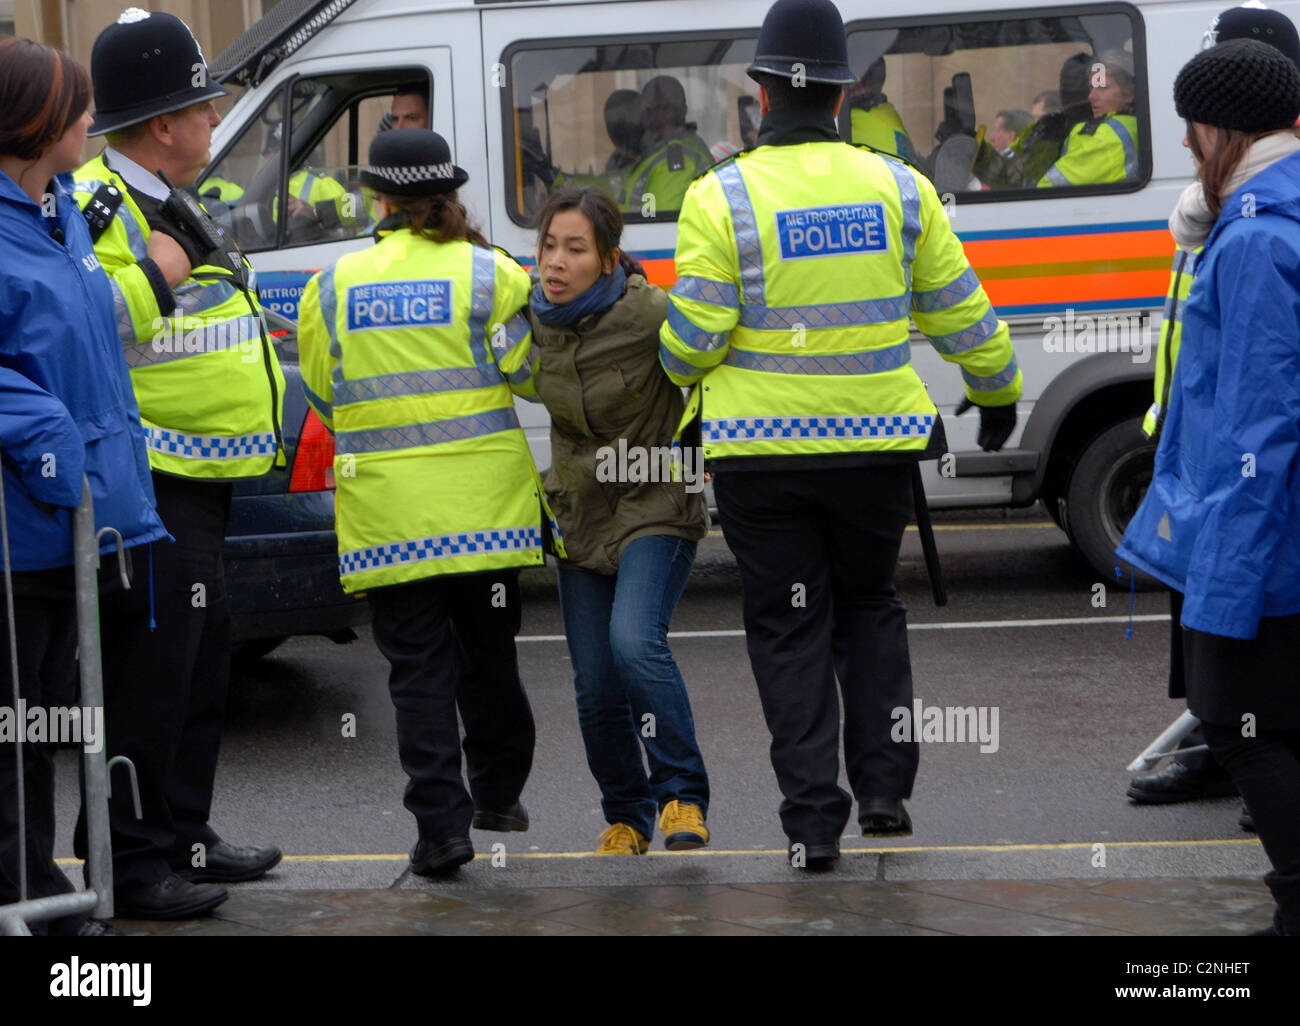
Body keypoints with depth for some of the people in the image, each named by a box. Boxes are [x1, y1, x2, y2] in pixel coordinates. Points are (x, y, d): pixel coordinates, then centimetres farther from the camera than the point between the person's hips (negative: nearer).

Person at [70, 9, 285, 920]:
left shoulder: (165, 204, 18)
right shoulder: (96, 204, -16)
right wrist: (153, 278, -26)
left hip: (198, 485, 11)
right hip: (149, 488, -11)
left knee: (200, 665, 18)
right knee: (148, 674, -8)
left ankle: (183, 835, 28)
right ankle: (129, 863, -3)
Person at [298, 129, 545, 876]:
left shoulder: (333, 285, 3)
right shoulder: (490, 274, -4)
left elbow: (323, 392, 13)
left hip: (386, 509, 0)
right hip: (481, 499, 0)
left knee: (418, 667, 2)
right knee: (488, 654, 17)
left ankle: (442, 823, -7)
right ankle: (498, 794, 31)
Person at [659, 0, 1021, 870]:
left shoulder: (721, 197, -9)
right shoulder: (898, 187, 1)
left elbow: (691, 339, -10)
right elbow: (959, 311, 8)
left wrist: (684, 373, 14)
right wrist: (999, 392, 25)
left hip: (762, 452, -2)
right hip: (875, 440, 3)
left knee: (789, 628, 7)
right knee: (869, 604, 21)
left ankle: (814, 818, 5)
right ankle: (884, 786, 14)